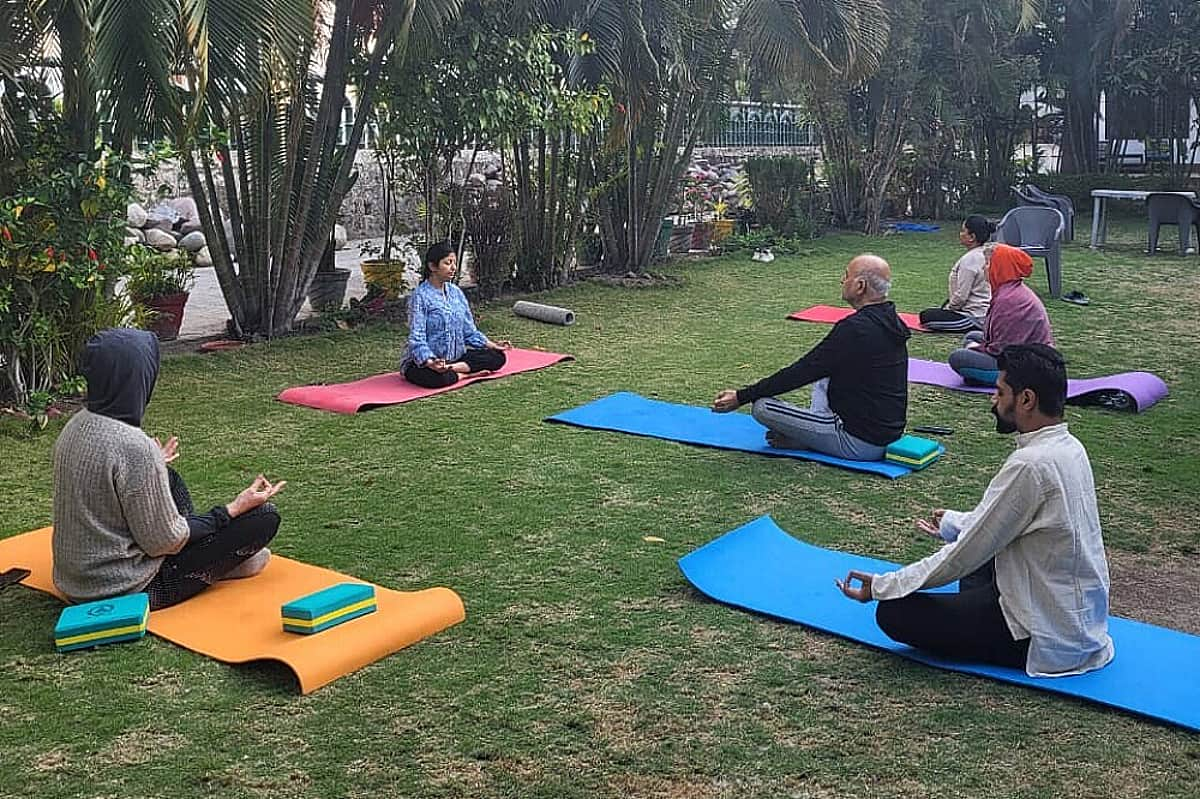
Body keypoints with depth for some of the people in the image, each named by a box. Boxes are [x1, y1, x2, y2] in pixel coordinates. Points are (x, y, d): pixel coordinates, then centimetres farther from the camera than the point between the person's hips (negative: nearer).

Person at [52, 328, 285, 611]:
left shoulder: (76, 426, -1)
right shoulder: (134, 446, -27)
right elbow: (164, 542, -20)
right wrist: (235, 508, -10)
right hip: (125, 592, -9)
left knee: (169, 479, 28)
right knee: (264, 516, -6)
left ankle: (218, 558, 24)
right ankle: (219, 565, 21)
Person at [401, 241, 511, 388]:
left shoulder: (456, 292, 8)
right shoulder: (420, 296, -13)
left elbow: (469, 330, 14)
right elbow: (417, 338, -20)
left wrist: (490, 344, 0)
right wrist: (430, 363, -37)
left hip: (455, 357, 7)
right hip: (422, 362, -7)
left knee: (498, 357, -8)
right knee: (440, 378, -41)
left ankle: (452, 368, -15)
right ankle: (468, 374, -13)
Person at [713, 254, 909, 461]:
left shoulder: (854, 329, -22)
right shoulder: (890, 322, 7)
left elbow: (802, 372, -17)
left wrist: (742, 397, -8)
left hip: (859, 443, -9)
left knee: (761, 407, -13)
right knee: (822, 370, 26)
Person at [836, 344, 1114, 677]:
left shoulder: (1030, 463, -27)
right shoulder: (1069, 447, 2)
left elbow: (966, 555, -21)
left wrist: (881, 586, -12)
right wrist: (953, 522, 31)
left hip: (1050, 636, -9)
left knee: (893, 612, -11)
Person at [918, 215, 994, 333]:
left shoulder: (969, 259, -22)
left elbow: (961, 296, -22)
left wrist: (947, 308, -3)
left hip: (976, 318, -10)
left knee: (926, 316, -6)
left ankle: (972, 328, -10)